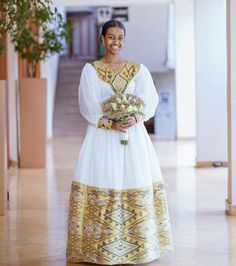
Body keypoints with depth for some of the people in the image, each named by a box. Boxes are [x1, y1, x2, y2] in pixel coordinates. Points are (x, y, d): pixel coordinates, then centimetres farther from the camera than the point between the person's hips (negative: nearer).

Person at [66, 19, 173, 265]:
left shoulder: (138, 69, 9)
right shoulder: (90, 69, 4)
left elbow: (150, 99, 0)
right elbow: (88, 105, -5)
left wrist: (134, 118, -19)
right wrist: (110, 123, -18)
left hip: (133, 134, 2)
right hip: (102, 135, -2)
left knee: (136, 182, 0)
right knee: (102, 183, -6)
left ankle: (137, 244, 8)